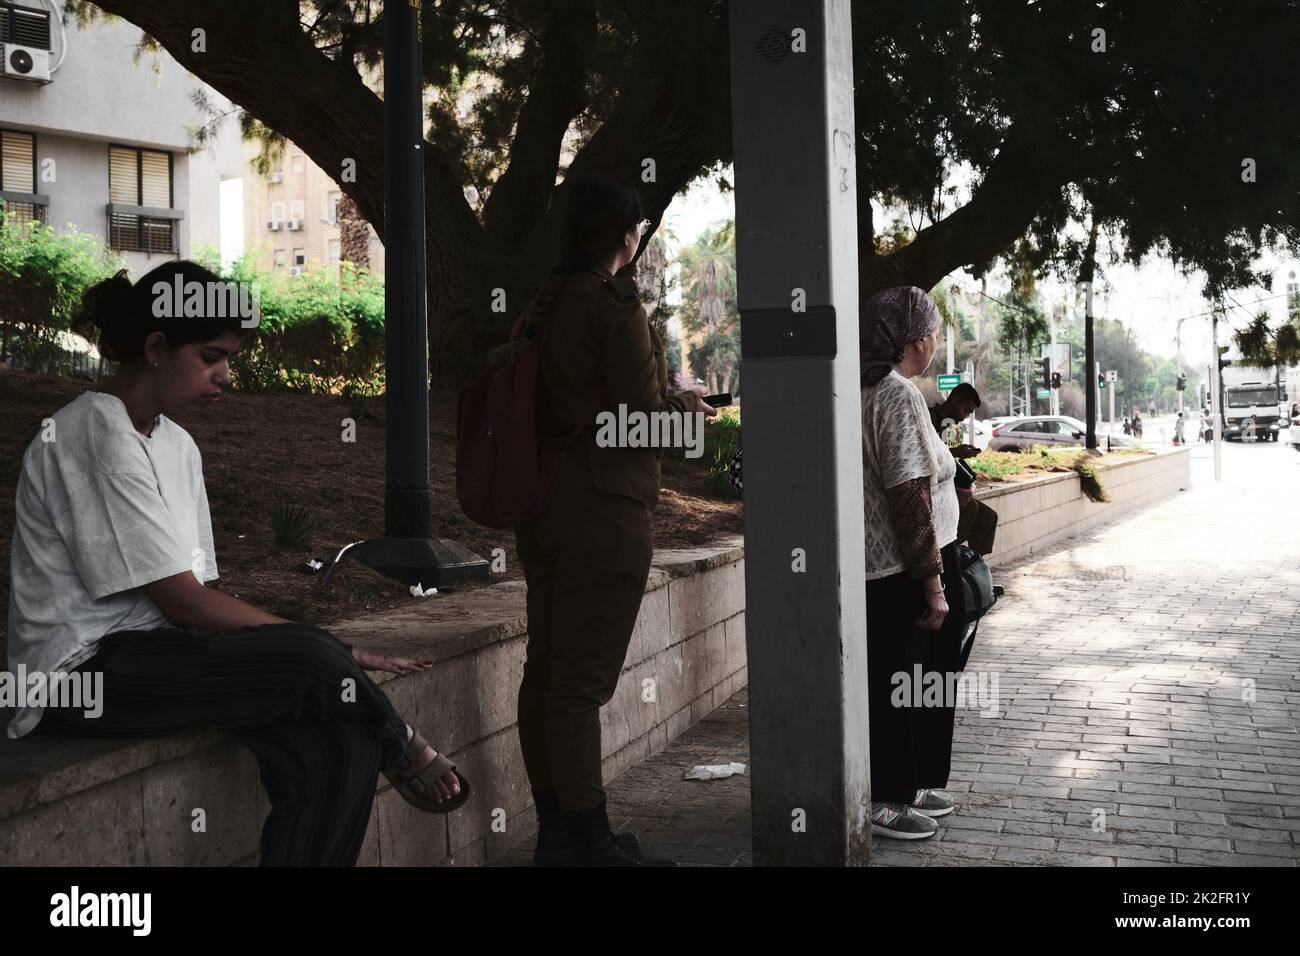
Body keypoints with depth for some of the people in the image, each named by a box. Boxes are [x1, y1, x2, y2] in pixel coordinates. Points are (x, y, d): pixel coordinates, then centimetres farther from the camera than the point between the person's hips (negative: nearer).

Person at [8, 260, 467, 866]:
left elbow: (191, 595, 8)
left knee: (337, 747, -18)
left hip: (150, 650, 8)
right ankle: (402, 753, 6)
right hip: (80, 674, -8)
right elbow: (184, 603, -20)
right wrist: (339, 654, -17)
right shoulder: (98, 437, -15)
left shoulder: (176, 445, 13)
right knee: (315, 659, -24)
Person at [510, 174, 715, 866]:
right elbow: (642, 414, -15)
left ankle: (555, 833, 23)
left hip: (542, 509, 9)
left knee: (545, 669, 12)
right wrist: (686, 405, 5)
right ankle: (587, 843, 3)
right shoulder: (616, 307, -13)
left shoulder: (539, 309, 12)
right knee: (583, 679, -5)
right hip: (602, 510, -8)